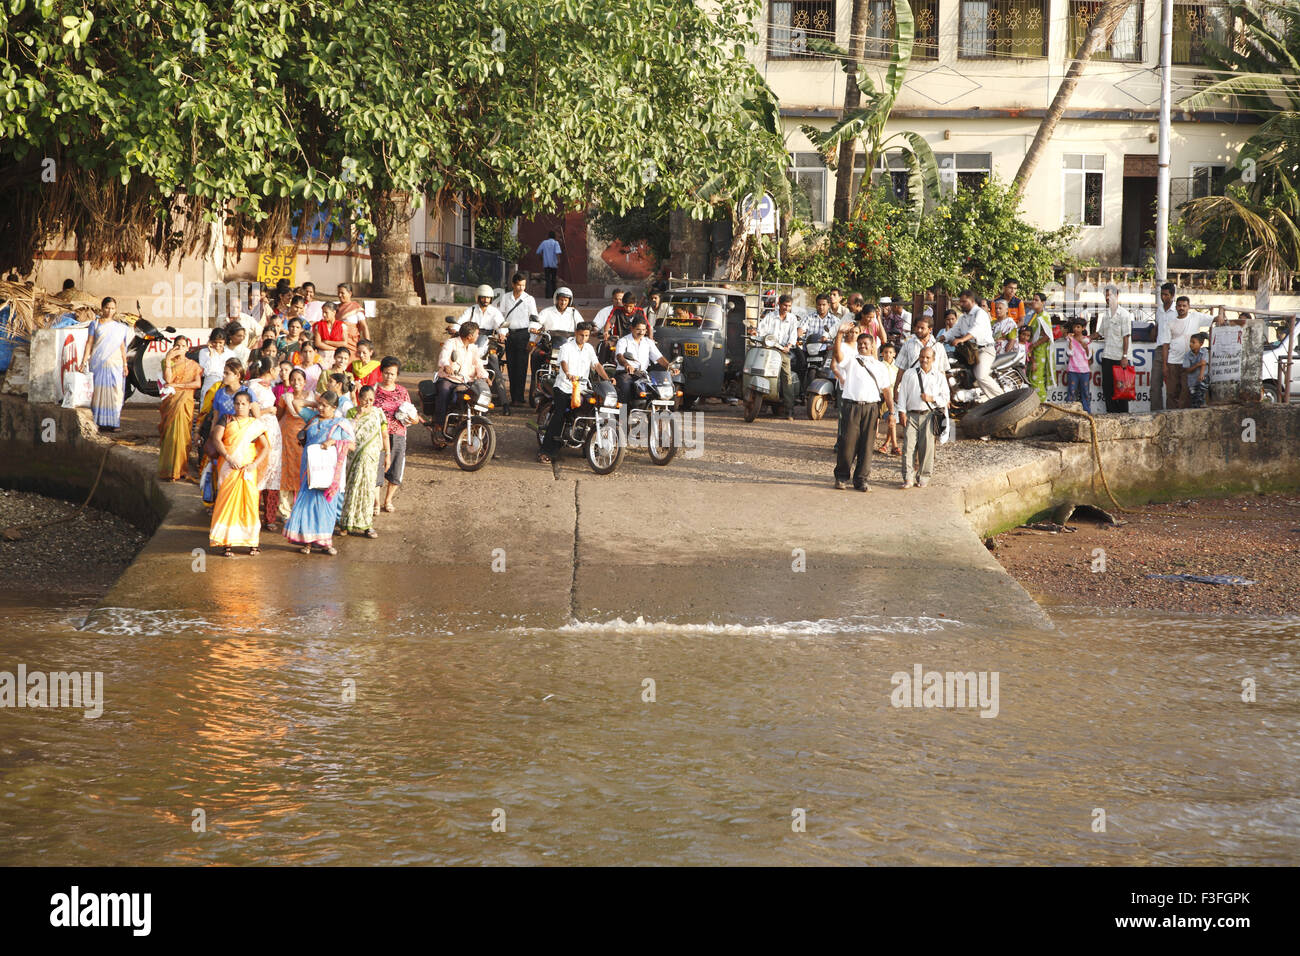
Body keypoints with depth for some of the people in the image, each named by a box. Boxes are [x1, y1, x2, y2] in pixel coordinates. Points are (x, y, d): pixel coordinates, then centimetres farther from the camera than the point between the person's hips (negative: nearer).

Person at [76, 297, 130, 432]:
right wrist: (84, 361, -5)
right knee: (99, 390, -3)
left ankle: (114, 422, -1)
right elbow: (89, 343, 3)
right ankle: (100, 422, 0)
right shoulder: (95, 324, 6)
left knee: (115, 390, -4)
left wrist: (125, 364, 9)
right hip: (98, 362, -1)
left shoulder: (119, 326, 11)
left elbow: (122, 346, 13)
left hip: (114, 363, 1)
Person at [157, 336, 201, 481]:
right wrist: (168, 359, -8)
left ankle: (179, 469, -8)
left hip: (185, 402, 0)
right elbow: (168, 379, -5)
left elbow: (197, 383, 0)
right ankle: (169, 470, -9)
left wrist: (178, 385, -6)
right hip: (170, 402, 0)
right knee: (170, 434, -11)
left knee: (181, 434, -13)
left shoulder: (192, 365, 14)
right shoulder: (168, 362, 13)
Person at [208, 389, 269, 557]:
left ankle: (252, 541, 4)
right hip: (228, 468, -1)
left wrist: (255, 464, -10)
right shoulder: (227, 420, 9)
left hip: (248, 469, 1)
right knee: (228, 502, -6)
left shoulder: (256, 424, 11)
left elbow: (265, 447, 6)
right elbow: (216, 439, -3)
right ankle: (226, 543, -6)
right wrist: (228, 458, -15)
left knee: (249, 502, -3)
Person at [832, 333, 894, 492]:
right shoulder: (851, 362, 12)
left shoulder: (879, 366, 18)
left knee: (867, 444, 2)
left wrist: (891, 412, 10)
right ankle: (841, 477, 9)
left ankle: (862, 479, 9)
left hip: (871, 407, 2)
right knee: (848, 443, -4)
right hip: (852, 406, -2)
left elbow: (886, 390, 16)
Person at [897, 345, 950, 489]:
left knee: (927, 446, -4)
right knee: (909, 445, -9)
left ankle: (923, 477, 6)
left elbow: (945, 398, 13)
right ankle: (908, 478, -9)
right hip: (911, 415, 0)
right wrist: (902, 412, -1)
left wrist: (932, 399, -6)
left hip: (929, 415, 0)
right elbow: (903, 393, 9)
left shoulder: (939, 377, 13)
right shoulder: (909, 374, 13)